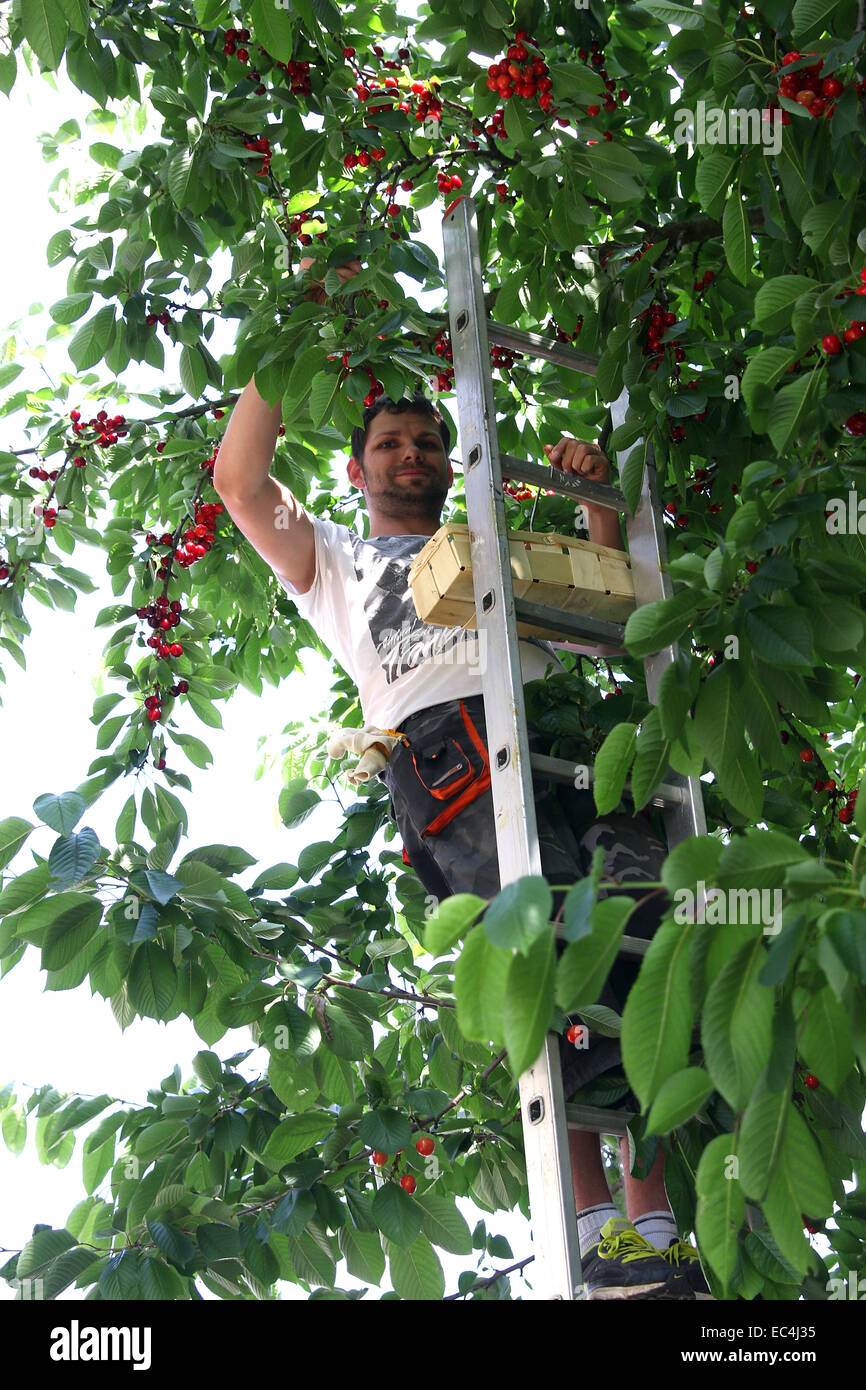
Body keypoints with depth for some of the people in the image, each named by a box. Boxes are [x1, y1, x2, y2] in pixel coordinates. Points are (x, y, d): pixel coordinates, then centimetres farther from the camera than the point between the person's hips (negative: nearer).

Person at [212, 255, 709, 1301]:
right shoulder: (337, 560, 35)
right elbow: (240, 483, 21)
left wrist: (597, 497, 22)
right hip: (446, 757, -3)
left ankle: (655, 1229, -23)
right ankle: (594, 1227, -26)